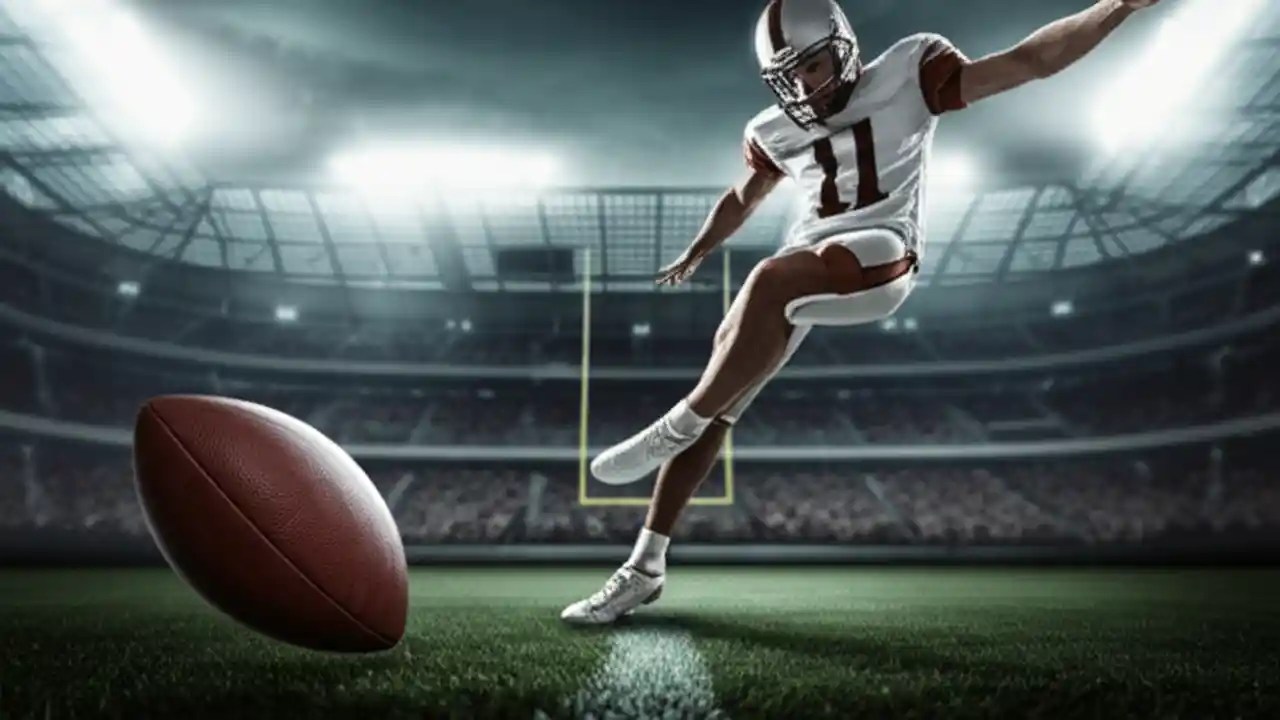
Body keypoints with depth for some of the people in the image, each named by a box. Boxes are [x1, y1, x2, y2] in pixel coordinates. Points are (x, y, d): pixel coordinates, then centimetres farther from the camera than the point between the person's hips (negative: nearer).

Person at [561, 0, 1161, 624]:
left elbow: (1030, 61, 2)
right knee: (717, 398, -6)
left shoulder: (907, 75, 4)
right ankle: (645, 568, 1)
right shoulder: (776, 131, 16)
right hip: (808, 261, 5)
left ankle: (675, 429, -22)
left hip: (880, 253, -5)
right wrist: (695, 254, 45)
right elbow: (742, 199, 33)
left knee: (769, 282, -37)